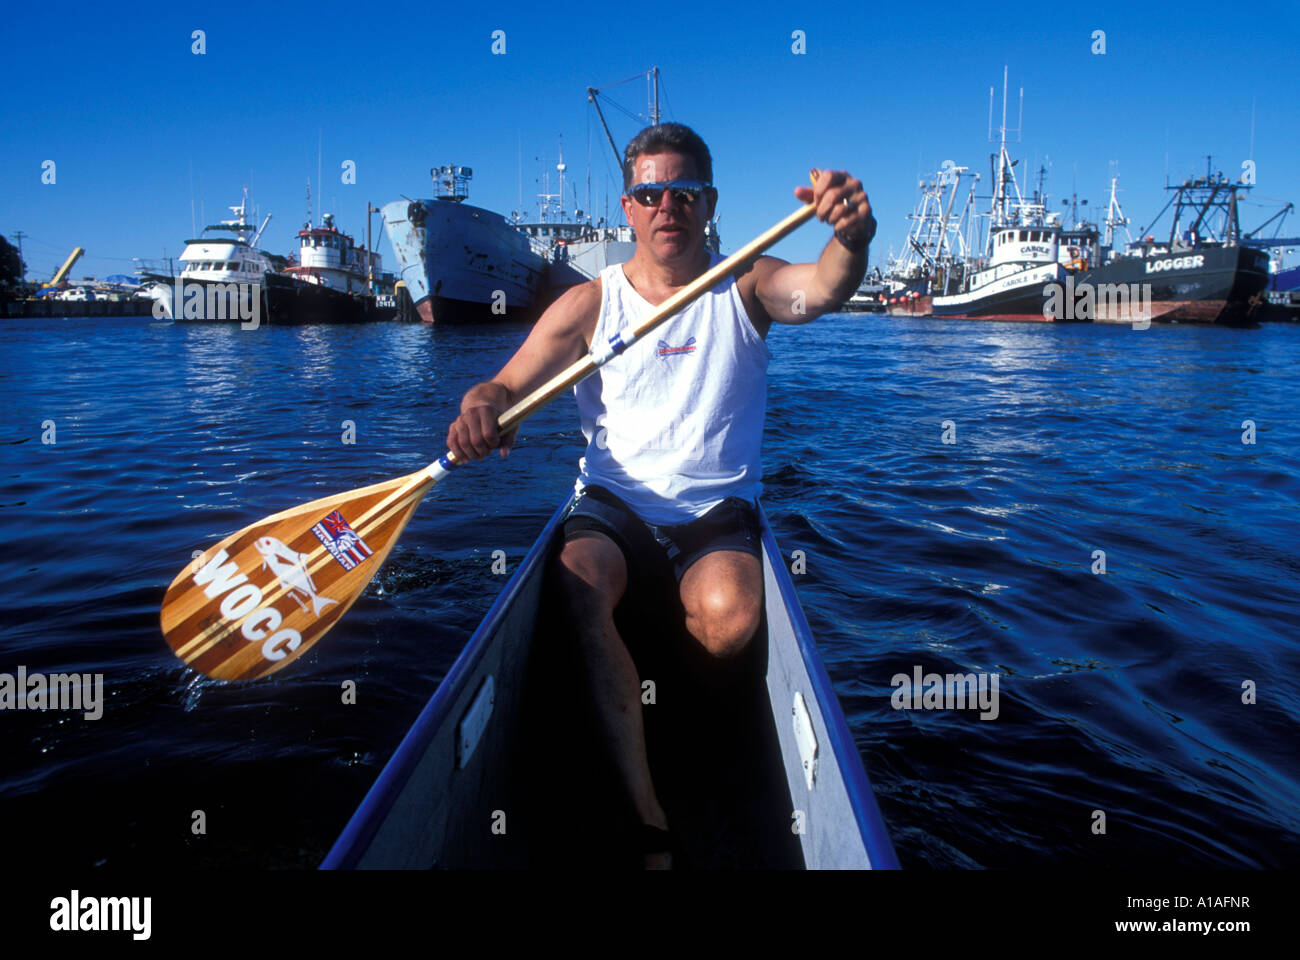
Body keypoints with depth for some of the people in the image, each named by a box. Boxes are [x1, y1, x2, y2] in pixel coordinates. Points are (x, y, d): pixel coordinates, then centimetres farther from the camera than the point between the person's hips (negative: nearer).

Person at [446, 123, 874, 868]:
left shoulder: (745, 287, 1)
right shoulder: (589, 304, 3)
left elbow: (821, 290, -20)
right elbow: (506, 387, -2)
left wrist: (852, 238, -44)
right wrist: (480, 410, -27)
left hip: (718, 507, 0)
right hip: (612, 500, 1)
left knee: (731, 618, -30)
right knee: (577, 589, -30)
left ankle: (648, 681, 8)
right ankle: (649, 819, -20)